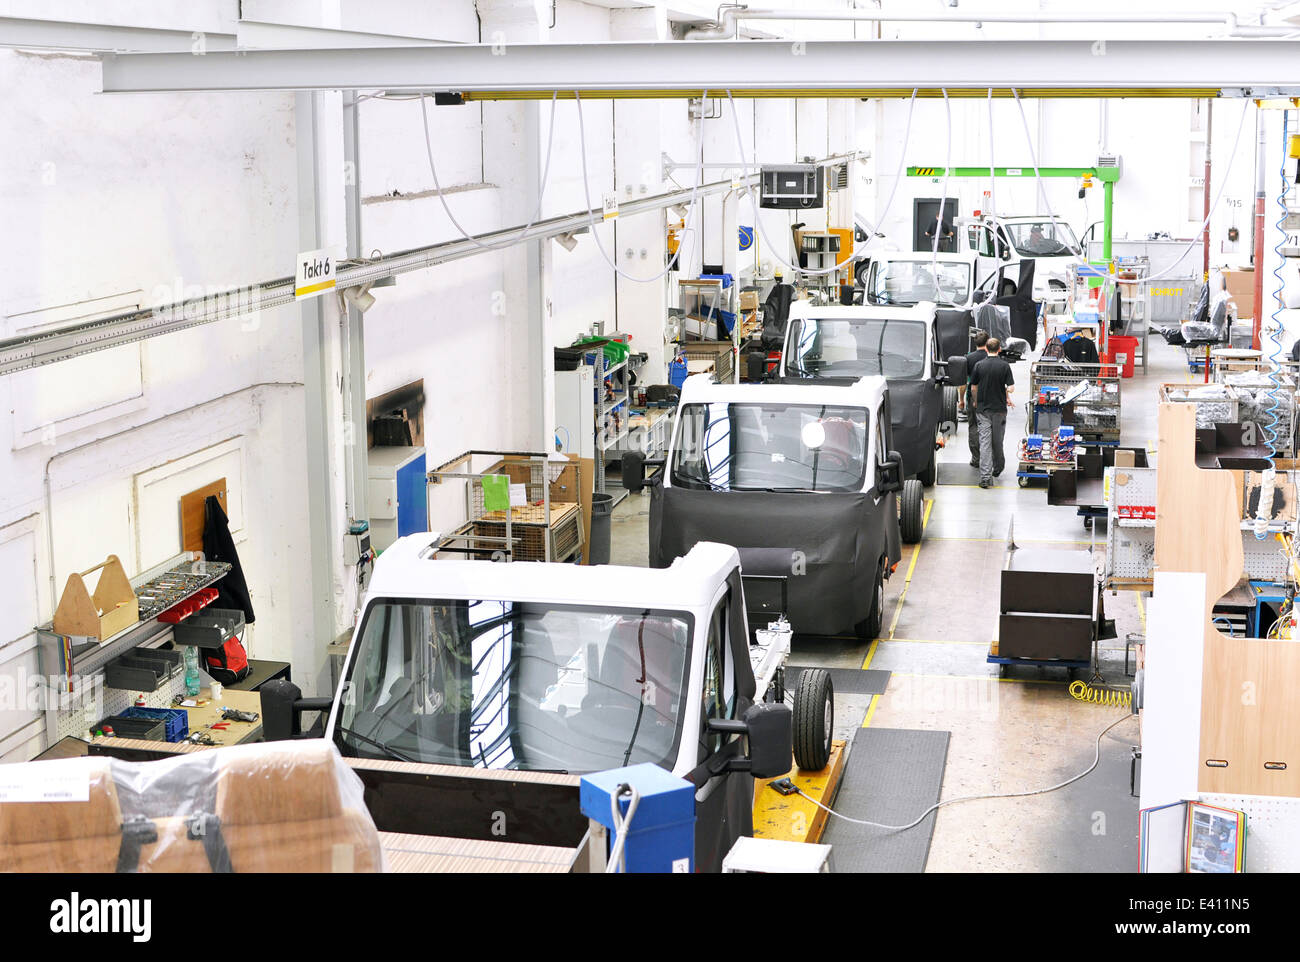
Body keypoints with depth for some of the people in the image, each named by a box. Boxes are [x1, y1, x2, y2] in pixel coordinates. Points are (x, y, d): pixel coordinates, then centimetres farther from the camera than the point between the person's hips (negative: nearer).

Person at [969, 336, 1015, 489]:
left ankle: (985, 477, -12)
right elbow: (1010, 388, -9)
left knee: (985, 442, -3)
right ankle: (998, 469, 34)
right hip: (999, 408, 0)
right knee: (998, 441, 16)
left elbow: (973, 388, 3)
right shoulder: (1004, 366, -6)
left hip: (983, 409, 0)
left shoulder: (979, 365, -3)